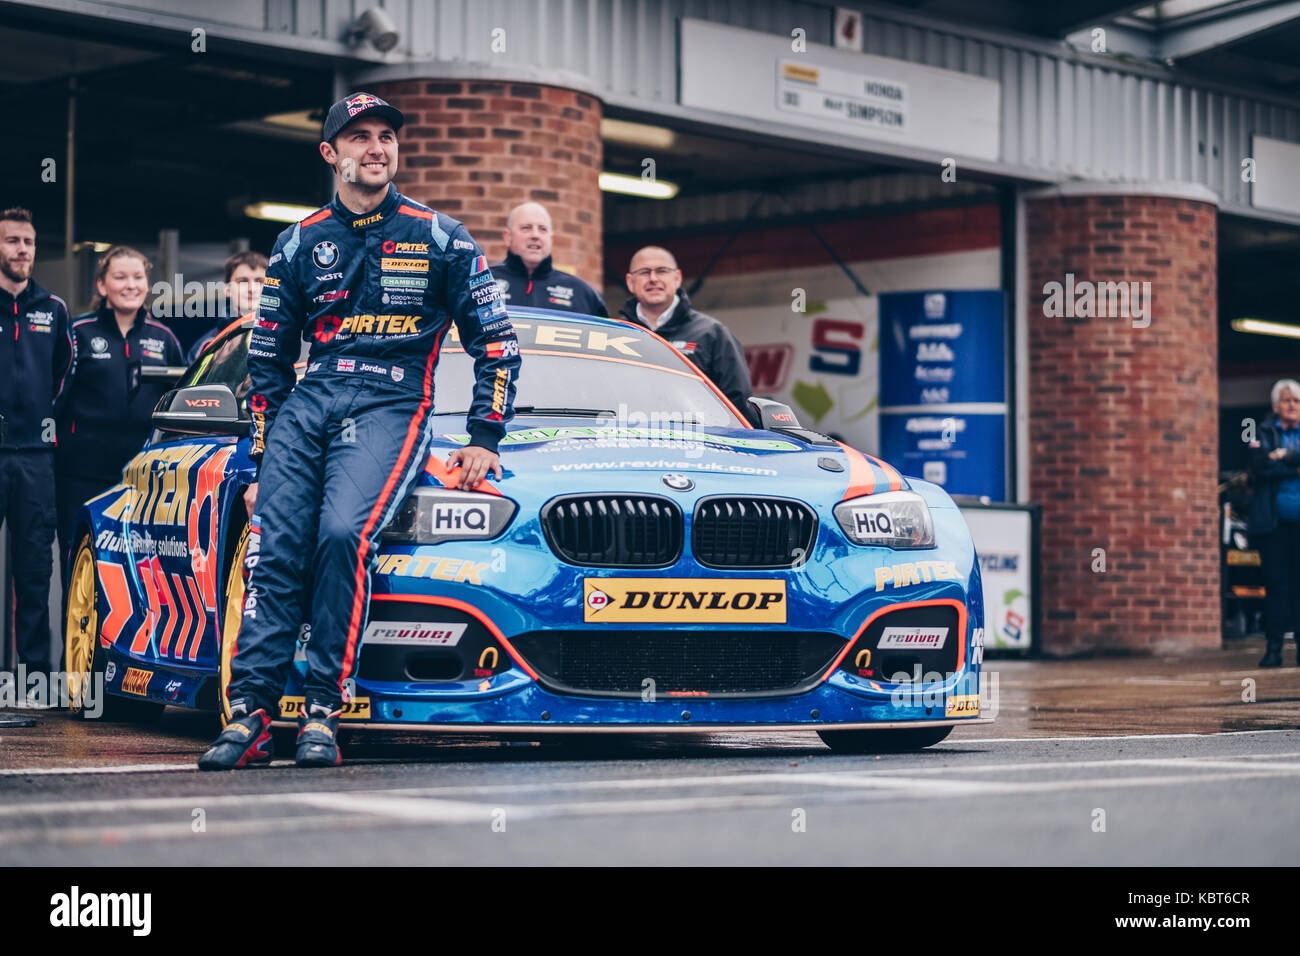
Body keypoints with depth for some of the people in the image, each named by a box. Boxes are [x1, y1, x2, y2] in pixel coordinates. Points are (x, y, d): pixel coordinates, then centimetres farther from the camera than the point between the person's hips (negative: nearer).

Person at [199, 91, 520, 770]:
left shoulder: (439, 238, 10)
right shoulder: (299, 245, 17)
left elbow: (496, 343, 12)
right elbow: (266, 360, 21)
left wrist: (484, 439, 3)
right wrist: (264, 457, 14)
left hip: (392, 405, -3)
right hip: (309, 401, 3)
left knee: (344, 531, -29)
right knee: (274, 547, -19)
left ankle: (322, 711, -25)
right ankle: (250, 712, -22)